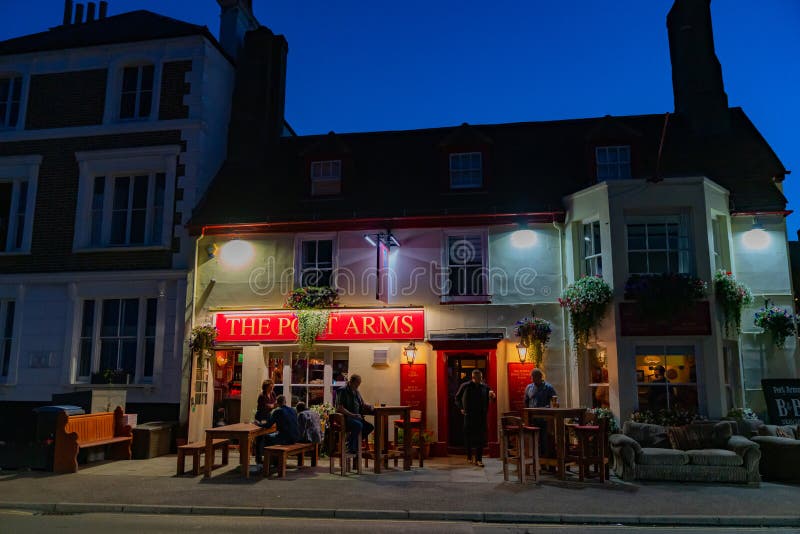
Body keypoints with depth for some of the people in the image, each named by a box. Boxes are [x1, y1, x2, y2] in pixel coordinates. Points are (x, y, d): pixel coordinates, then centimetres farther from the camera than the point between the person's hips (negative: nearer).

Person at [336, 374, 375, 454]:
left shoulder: (356, 392, 17)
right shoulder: (343, 391, -9)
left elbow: (362, 404, 22)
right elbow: (340, 408, -17)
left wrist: (369, 406, -2)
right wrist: (352, 415, -26)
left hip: (356, 417, 8)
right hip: (345, 417, -8)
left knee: (370, 426, -13)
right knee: (358, 425, -34)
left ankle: (350, 438, 1)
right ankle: (351, 449, -20)